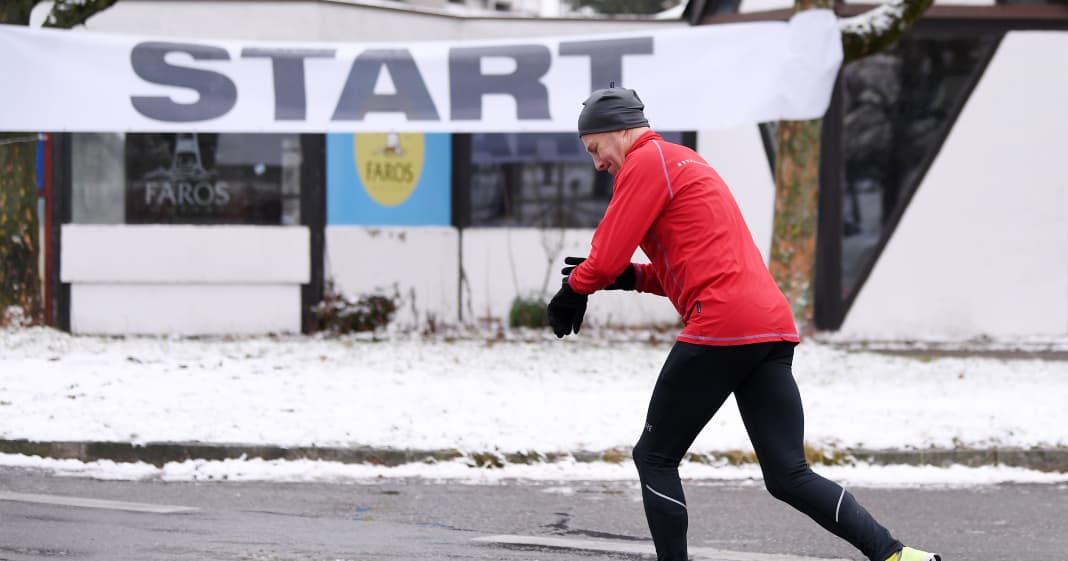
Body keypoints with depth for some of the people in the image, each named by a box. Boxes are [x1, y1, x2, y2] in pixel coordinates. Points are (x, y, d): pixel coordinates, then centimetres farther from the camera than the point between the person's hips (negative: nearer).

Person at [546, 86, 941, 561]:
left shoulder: (646, 163, -1)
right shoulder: (685, 162, 29)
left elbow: (606, 258, -6)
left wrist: (575, 290, 14)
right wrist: (631, 278, 16)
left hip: (722, 326, -9)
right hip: (772, 325, 9)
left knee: (655, 457, 5)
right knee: (789, 477, 3)